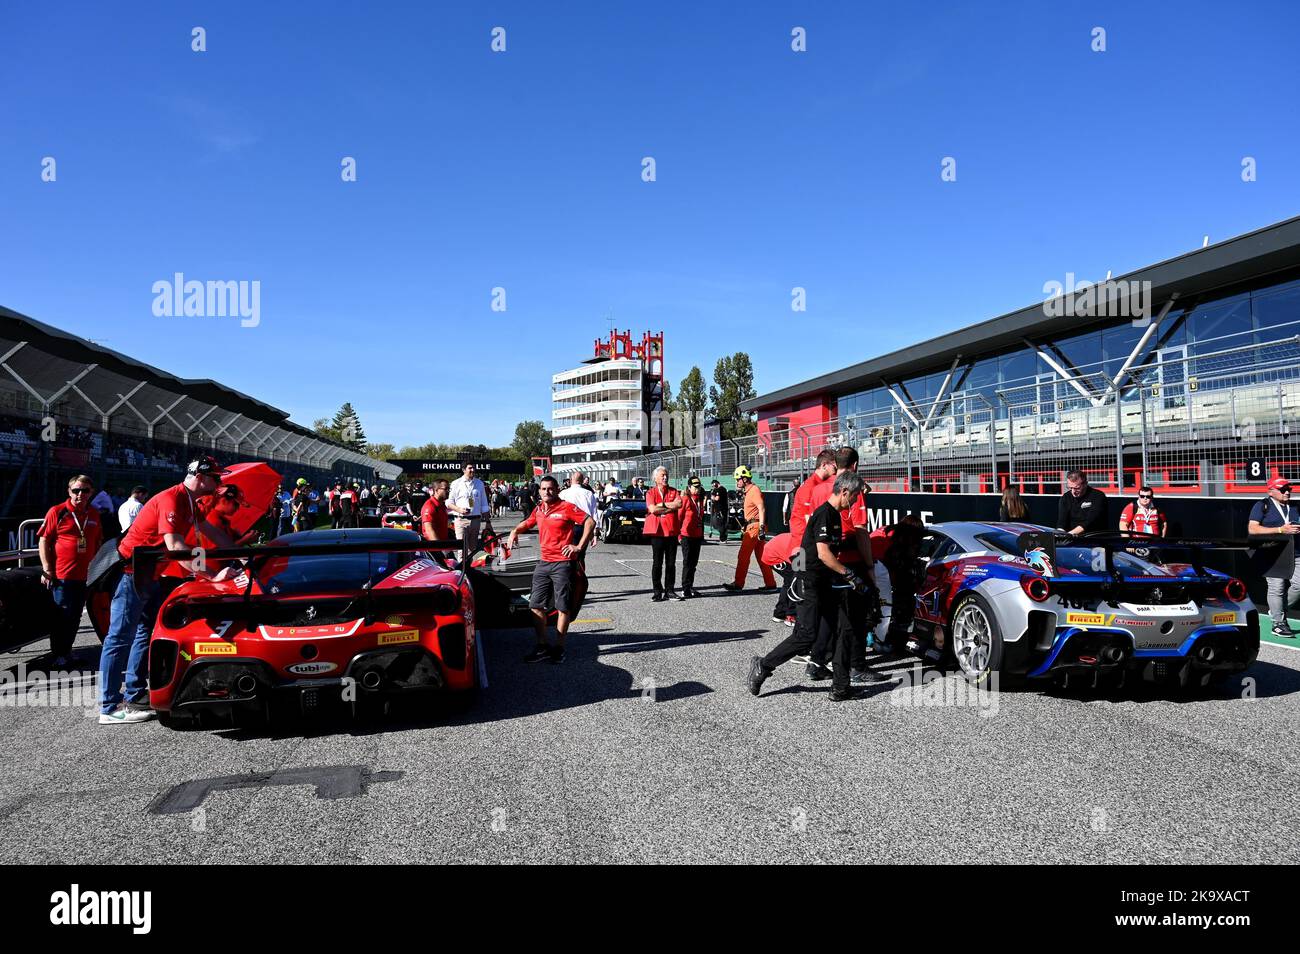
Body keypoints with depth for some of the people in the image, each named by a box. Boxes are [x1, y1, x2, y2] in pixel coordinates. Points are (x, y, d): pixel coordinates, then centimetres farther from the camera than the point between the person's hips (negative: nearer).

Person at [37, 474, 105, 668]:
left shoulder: (95, 515, 10)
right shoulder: (57, 512, -5)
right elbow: (44, 541, -5)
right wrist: (46, 569, -10)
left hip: (85, 576, 5)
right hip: (61, 575, -5)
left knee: (75, 616, 14)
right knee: (63, 616, 0)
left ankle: (66, 651, 28)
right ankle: (58, 655, 11)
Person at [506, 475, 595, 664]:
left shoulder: (566, 507, -8)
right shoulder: (538, 510, 11)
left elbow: (590, 522, -11)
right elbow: (526, 523, 30)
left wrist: (580, 546, -13)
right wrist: (514, 531, 10)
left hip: (562, 562, -7)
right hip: (544, 562, 7)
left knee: (563, 607, 0)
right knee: (536, 605, 7)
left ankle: (559, 648, 8)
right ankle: (542, 647, 16)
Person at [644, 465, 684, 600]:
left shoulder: (674, 491, 11)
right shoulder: (650, 492, 2)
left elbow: (679, 504, -8)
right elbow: (653, 509, -13)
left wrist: (662, 504, -10)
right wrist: (671, 506, -6)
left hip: (672, 530, 3)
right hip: (657, 530, -3)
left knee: (671, 563, 6)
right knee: (657, 563, 1)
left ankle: (670, 590, 12)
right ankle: (657, 592, 5)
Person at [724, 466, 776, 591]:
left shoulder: (754, 490, -12)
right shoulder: (748, 491, 18)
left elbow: (761, 509, -20)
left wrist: (761, 528, -26)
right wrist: (744, 529, 24)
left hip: (754, 526, -10)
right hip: (751, 526, 10)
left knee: (743, 556, -6)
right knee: (761, 557, 11)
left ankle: (738, 584, -1)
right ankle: (770, 583, 14)